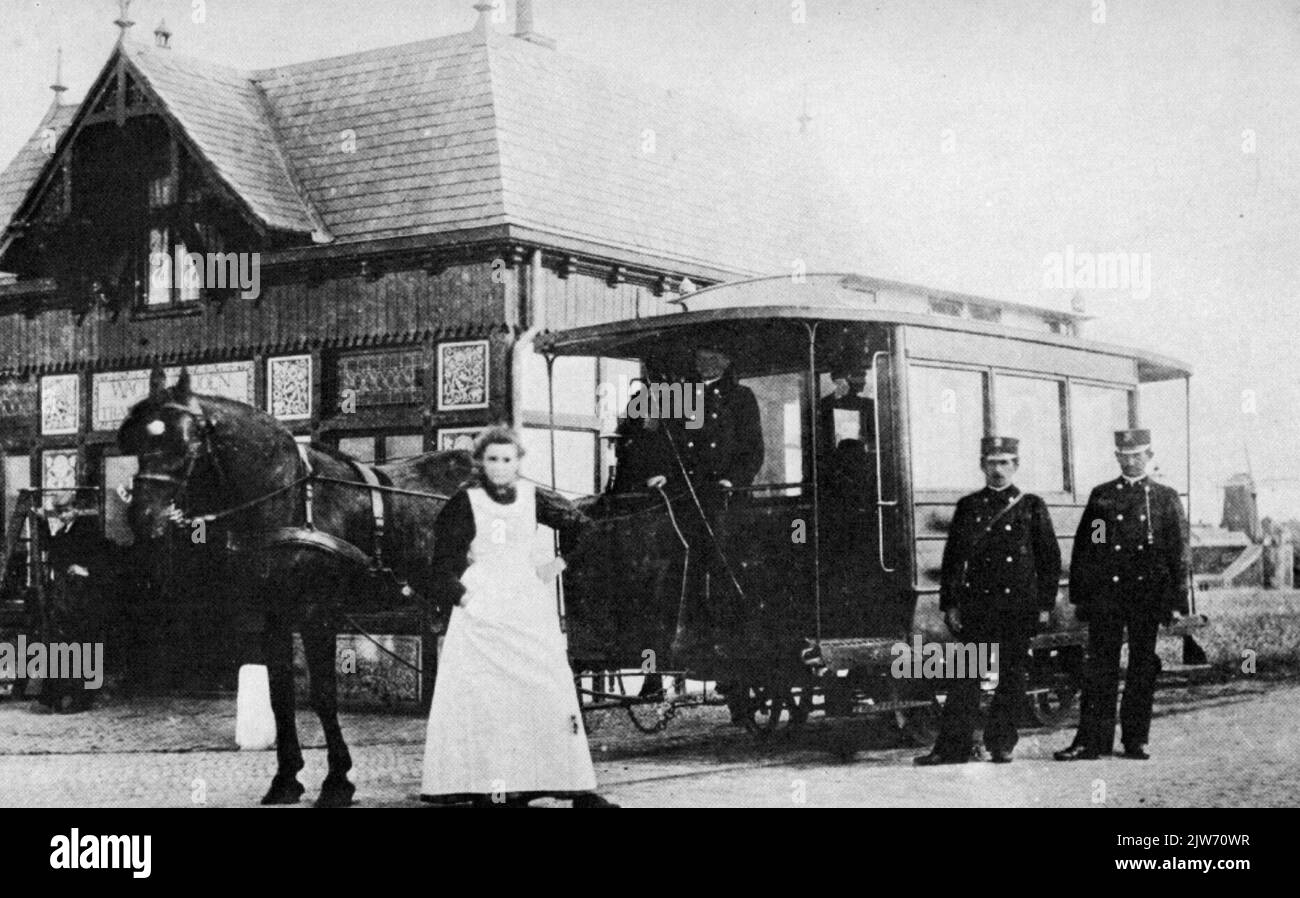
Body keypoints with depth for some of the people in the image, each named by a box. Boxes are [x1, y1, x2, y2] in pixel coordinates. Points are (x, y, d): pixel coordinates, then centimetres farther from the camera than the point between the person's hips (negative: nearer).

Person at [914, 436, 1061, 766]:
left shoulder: (1032, 507, 6)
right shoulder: (968, 506, 9)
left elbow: (1050, 557, 6)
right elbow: (953, 557, 8)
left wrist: (1045, 604, 0)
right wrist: (949, 604, 2)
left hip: (1019, 604, 0)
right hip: (976, 605, 1)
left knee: (1011, 676, 4)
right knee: (966, 676, -2)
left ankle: (1001, 743, 14)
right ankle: (952, 747, -2)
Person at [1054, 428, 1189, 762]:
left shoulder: (1166, 498, 7)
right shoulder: (1101, 496, 8)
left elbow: (1179, 554, 5)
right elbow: (1082, 548, 8)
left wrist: (1177, 601, -1)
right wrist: (1078, 597, 4)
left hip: (1148, 596, 0)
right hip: (1104, 595, 0)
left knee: (1143, 669, 5)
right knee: (1100, 669, -1)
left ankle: (1136, 740, 14)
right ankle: (1092, 740, 2)